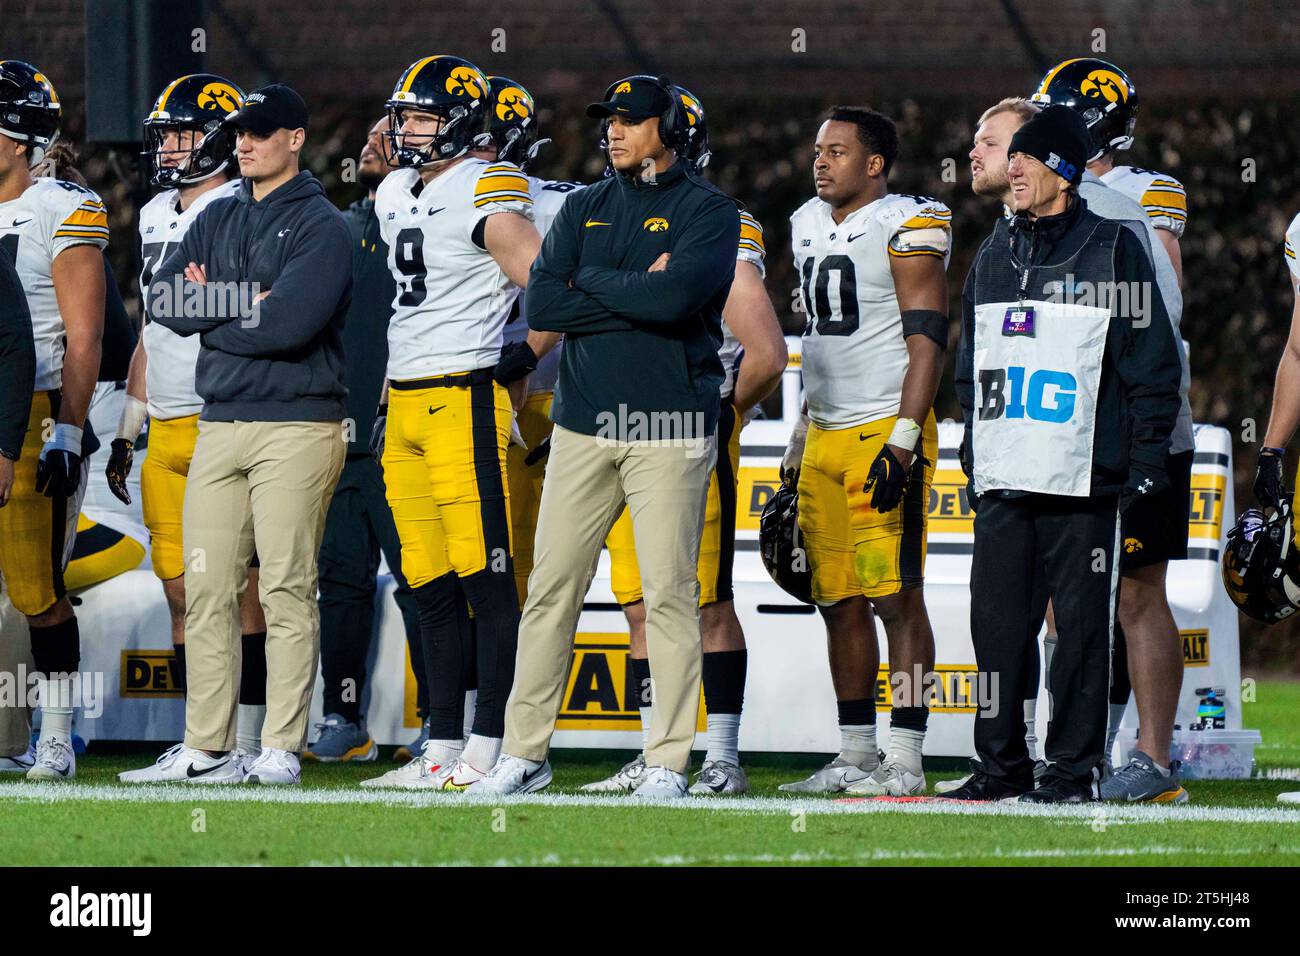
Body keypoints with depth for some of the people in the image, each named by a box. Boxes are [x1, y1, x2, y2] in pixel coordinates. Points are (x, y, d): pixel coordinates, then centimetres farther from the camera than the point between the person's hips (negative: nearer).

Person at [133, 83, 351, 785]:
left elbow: (291, 322, -18)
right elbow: (164, 300, 4)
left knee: (287, 589, -7)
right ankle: (205, 749, 9)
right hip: (218, 425, 7)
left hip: (297, 424, -7)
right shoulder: (217, 220, 18)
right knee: (207, 591, 5)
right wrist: (246, 299, -9)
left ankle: (282, 749, -5)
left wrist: (208, 308, -5)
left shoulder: (320, 227, -3)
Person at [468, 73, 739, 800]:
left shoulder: (707, 211, -1)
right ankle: (525, 752, 8)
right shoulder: (586, 209, 14)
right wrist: (638, 293, -8)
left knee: (670, 594, -4)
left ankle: (669, 762, 0)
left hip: (669, 428, -5)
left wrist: (593, 281, -4)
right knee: (552, 589, 3)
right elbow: (541, 306, 1)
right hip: (584, 425, 5)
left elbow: (676, 297, -19)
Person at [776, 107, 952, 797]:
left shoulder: (906, 228, -9)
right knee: (839, 601, 8)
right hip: (825, 434, 8)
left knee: (895, 597, -8)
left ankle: (905, 761, -8)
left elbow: (926, 341, -13)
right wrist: (799, 443, 22)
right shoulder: (810, 224, 16)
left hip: (886, 429, -8)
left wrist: (903, 442, -20)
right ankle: (855, 757, 13)